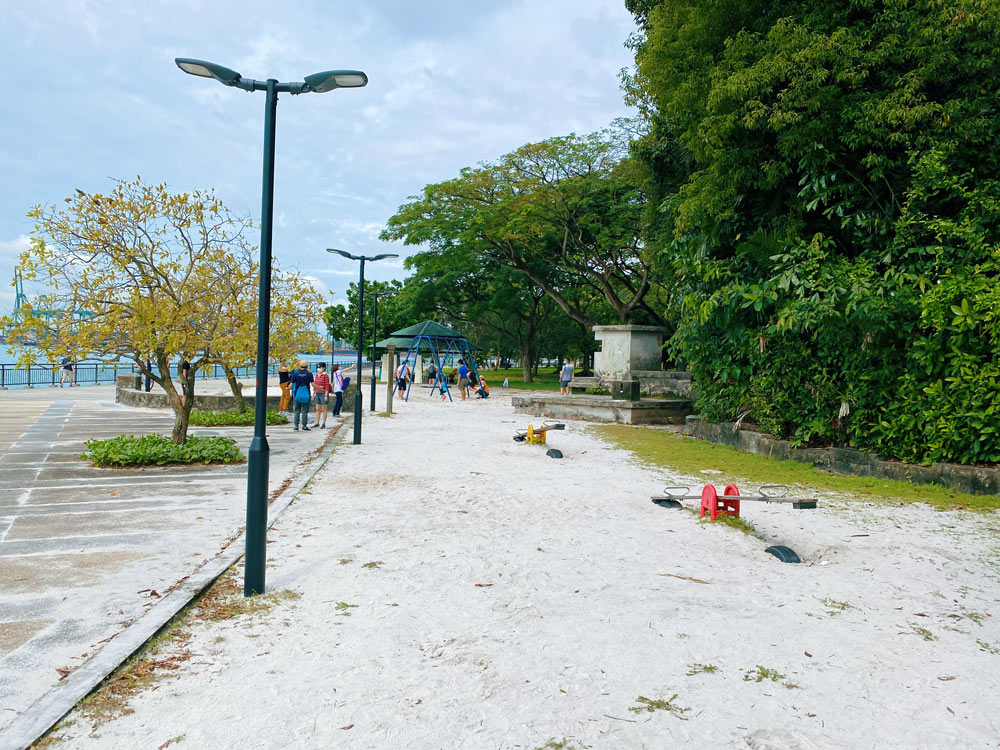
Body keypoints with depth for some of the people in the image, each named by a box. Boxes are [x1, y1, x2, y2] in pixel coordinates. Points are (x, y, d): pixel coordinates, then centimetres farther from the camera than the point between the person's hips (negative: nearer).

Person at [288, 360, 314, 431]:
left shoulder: (295, 373, -1)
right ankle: (304, 426, 3)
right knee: (304, 411, 3)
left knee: (297, 411, 9)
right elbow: (312, 384, -6)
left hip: (297, 395, 1)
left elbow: (291, 384, 2)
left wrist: (288, 388, 24)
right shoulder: (309, 374, -5)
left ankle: (296, 426, 7)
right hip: (306, 395, -1)